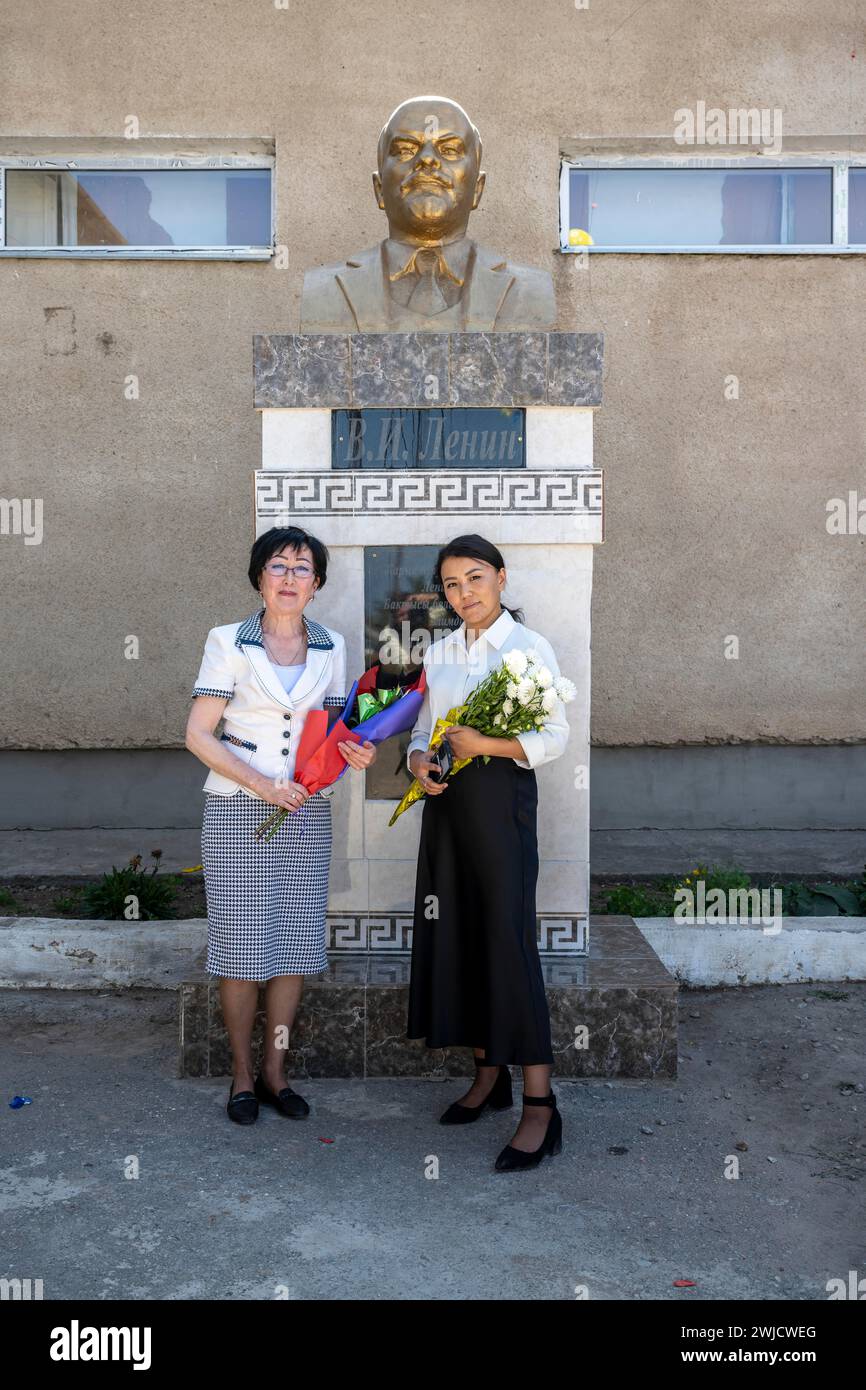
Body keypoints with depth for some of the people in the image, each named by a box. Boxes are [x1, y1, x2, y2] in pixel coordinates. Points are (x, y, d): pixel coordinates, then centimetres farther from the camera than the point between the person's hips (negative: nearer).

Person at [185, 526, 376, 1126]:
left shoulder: (332, 646, 8)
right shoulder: (228, 642, -2)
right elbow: (198, 733, -6)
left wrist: (357, 753, -9)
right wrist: (262, 785, -16)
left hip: (308, 812, 3)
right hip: (238, 810, -3)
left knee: (296, 941, 6)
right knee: (243, 941, 1)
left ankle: (275, 1069, 22)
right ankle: (242, 1073, 18)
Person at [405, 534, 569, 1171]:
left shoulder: (531, 646, -4)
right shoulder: (438, 652, 13)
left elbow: (555, 738, -8)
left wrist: (483, 743, -19)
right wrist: (420, 761, -5)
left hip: (502, 798, -6)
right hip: (447, 801, 6)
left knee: (509, 939, -8)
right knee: (455, 936, 8)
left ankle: (540, 1106, 0)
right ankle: (489, 1074, 24)